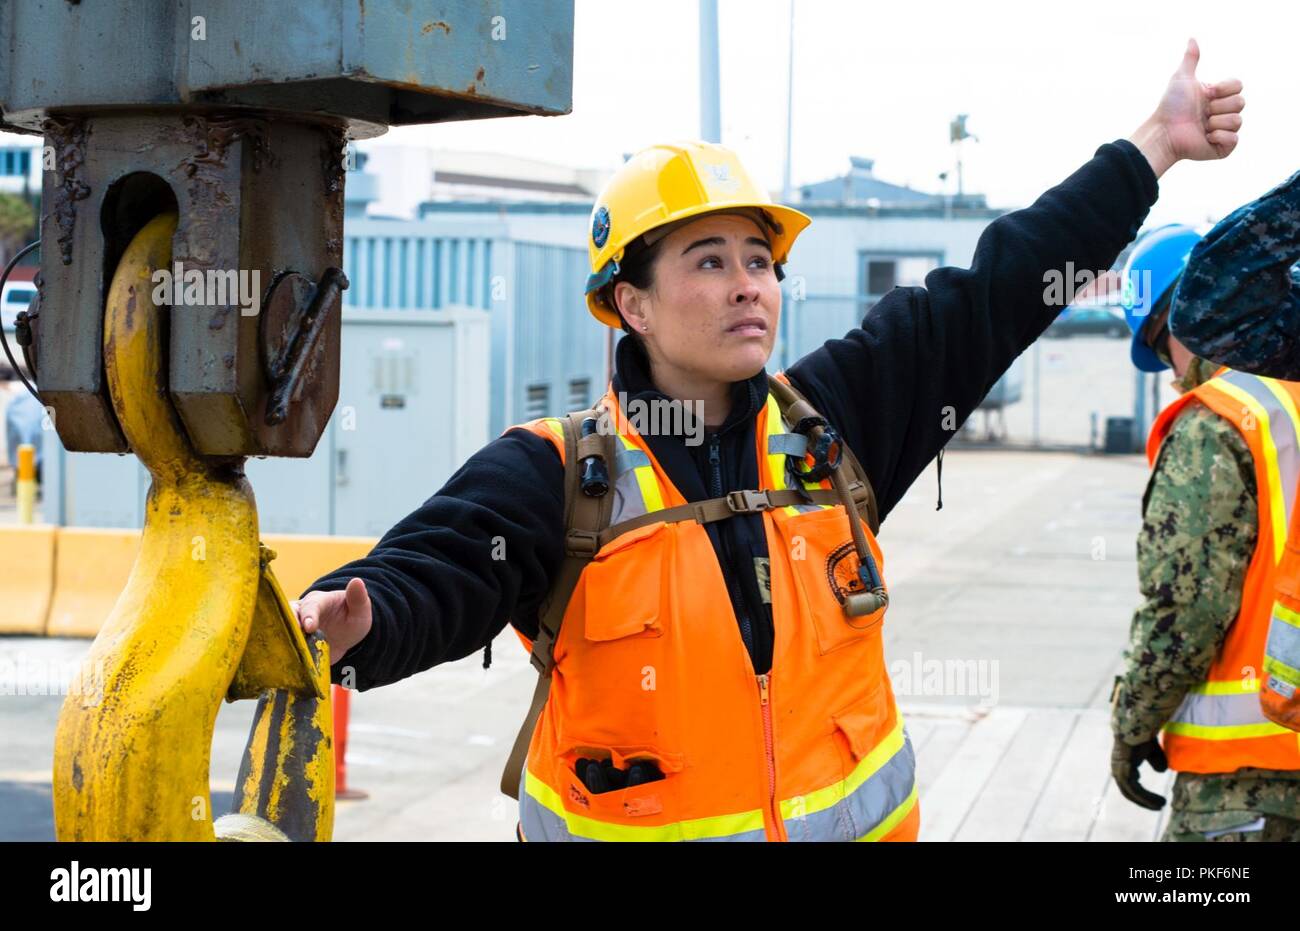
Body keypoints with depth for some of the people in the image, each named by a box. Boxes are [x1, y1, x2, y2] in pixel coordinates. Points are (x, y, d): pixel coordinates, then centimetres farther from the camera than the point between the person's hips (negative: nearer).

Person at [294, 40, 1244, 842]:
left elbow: (995, 298, 6)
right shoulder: (556, 476, -10)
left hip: (849, 816, 4)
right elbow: (431, 576, -22)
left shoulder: (834, 421, 1)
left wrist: (1152, 146, 9)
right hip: (630, 823, -3)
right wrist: (347, 620, -47)